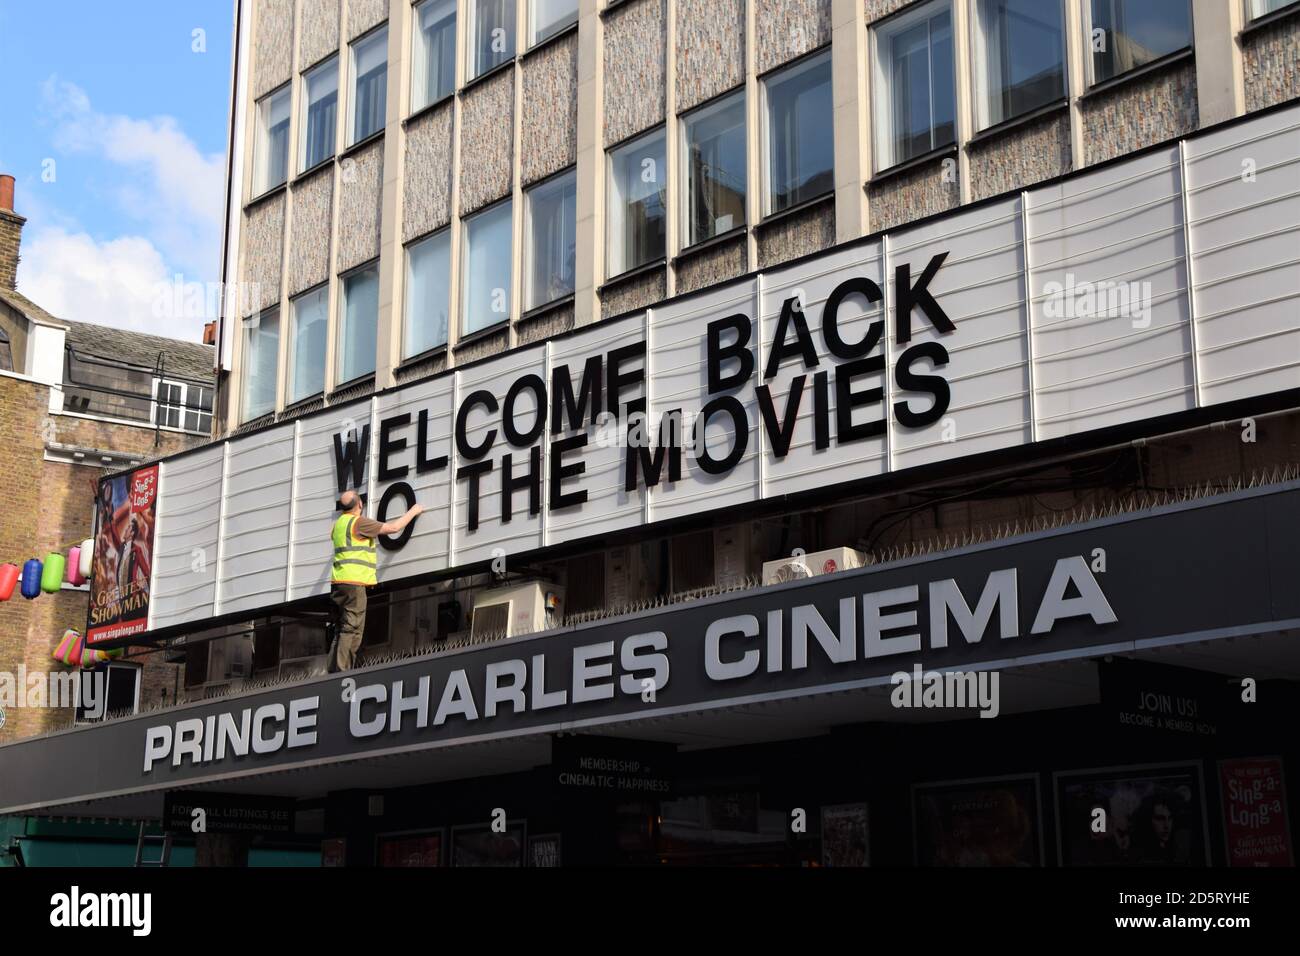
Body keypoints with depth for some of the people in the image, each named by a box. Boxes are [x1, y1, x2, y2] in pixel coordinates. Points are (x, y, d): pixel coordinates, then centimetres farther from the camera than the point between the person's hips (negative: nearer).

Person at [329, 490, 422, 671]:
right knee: (352, 630, -10)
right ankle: (341, 672, -17)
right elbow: (393, 527, -9)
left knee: (344, 630, 12)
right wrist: (413, 512, 5)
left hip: (338, 581, 9)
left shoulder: (338, 523, 18)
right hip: (353, 581, -9)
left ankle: (334, 670, 8)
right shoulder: (359, 522, -8)